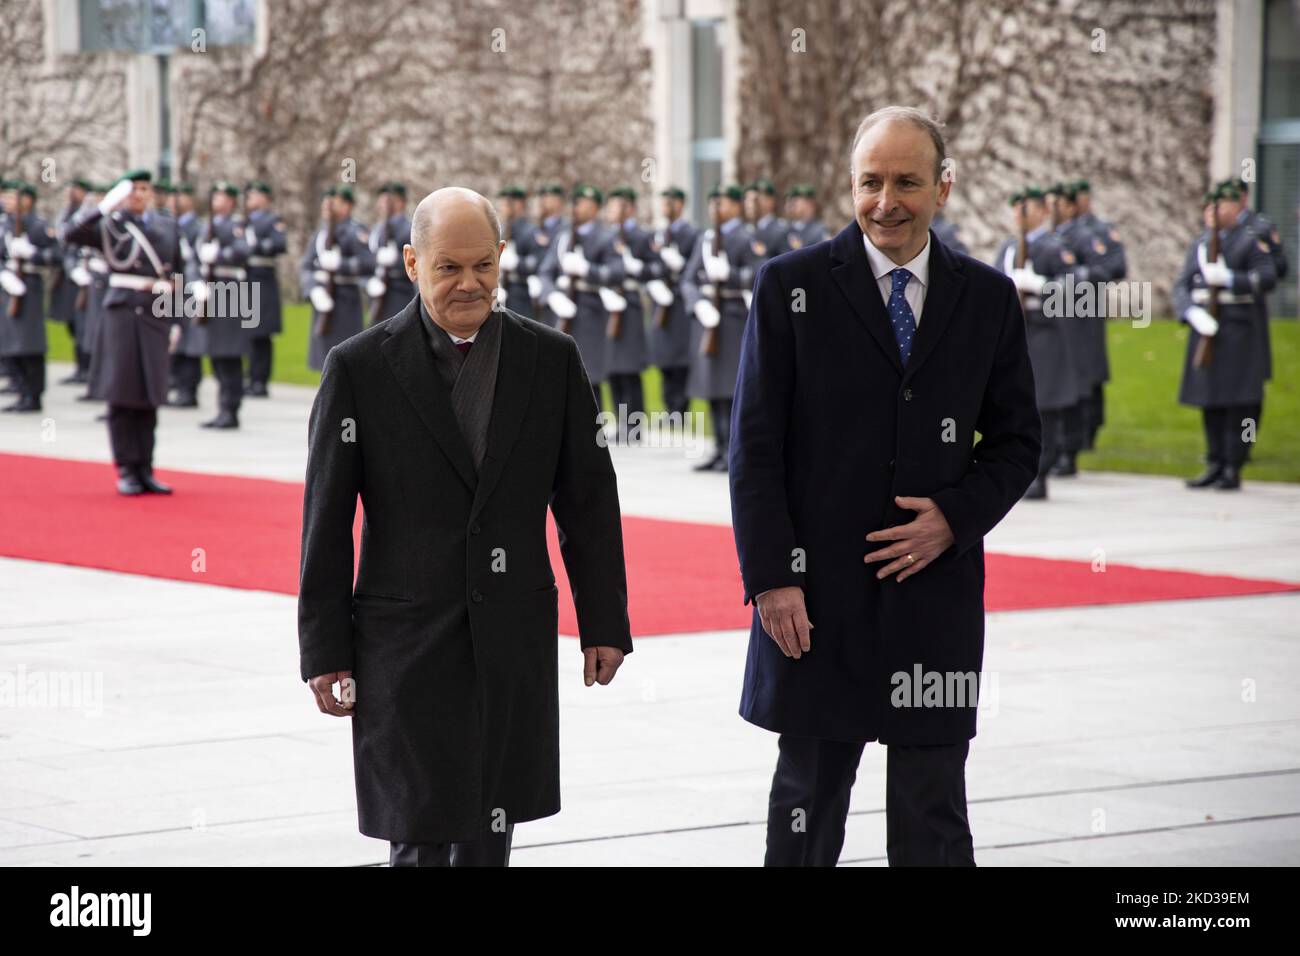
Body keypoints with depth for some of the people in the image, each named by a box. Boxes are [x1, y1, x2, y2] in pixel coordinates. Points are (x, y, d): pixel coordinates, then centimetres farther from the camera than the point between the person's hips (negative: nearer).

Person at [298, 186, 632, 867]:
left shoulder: (552, 359, 4)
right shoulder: (359, 368, -4)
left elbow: (588, 499, 9)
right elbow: (325, 522, -2)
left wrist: (604, 623, 7)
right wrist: (325, 652, -3)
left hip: (516, 647, 3)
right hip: (408, 649, -3)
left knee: (489, 838, 10)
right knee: (422, 838, -4)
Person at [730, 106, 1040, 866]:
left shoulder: (988, 298, 6)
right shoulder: (792, 286, -1)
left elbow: (1016, 441, 11)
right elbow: (756, 447, -3)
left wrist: (957, 518, -8)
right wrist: (772, 578, -10)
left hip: (938, 587, 2)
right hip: (819, 591, -2)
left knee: (934, 818, 5)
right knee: (808, 803, 8)